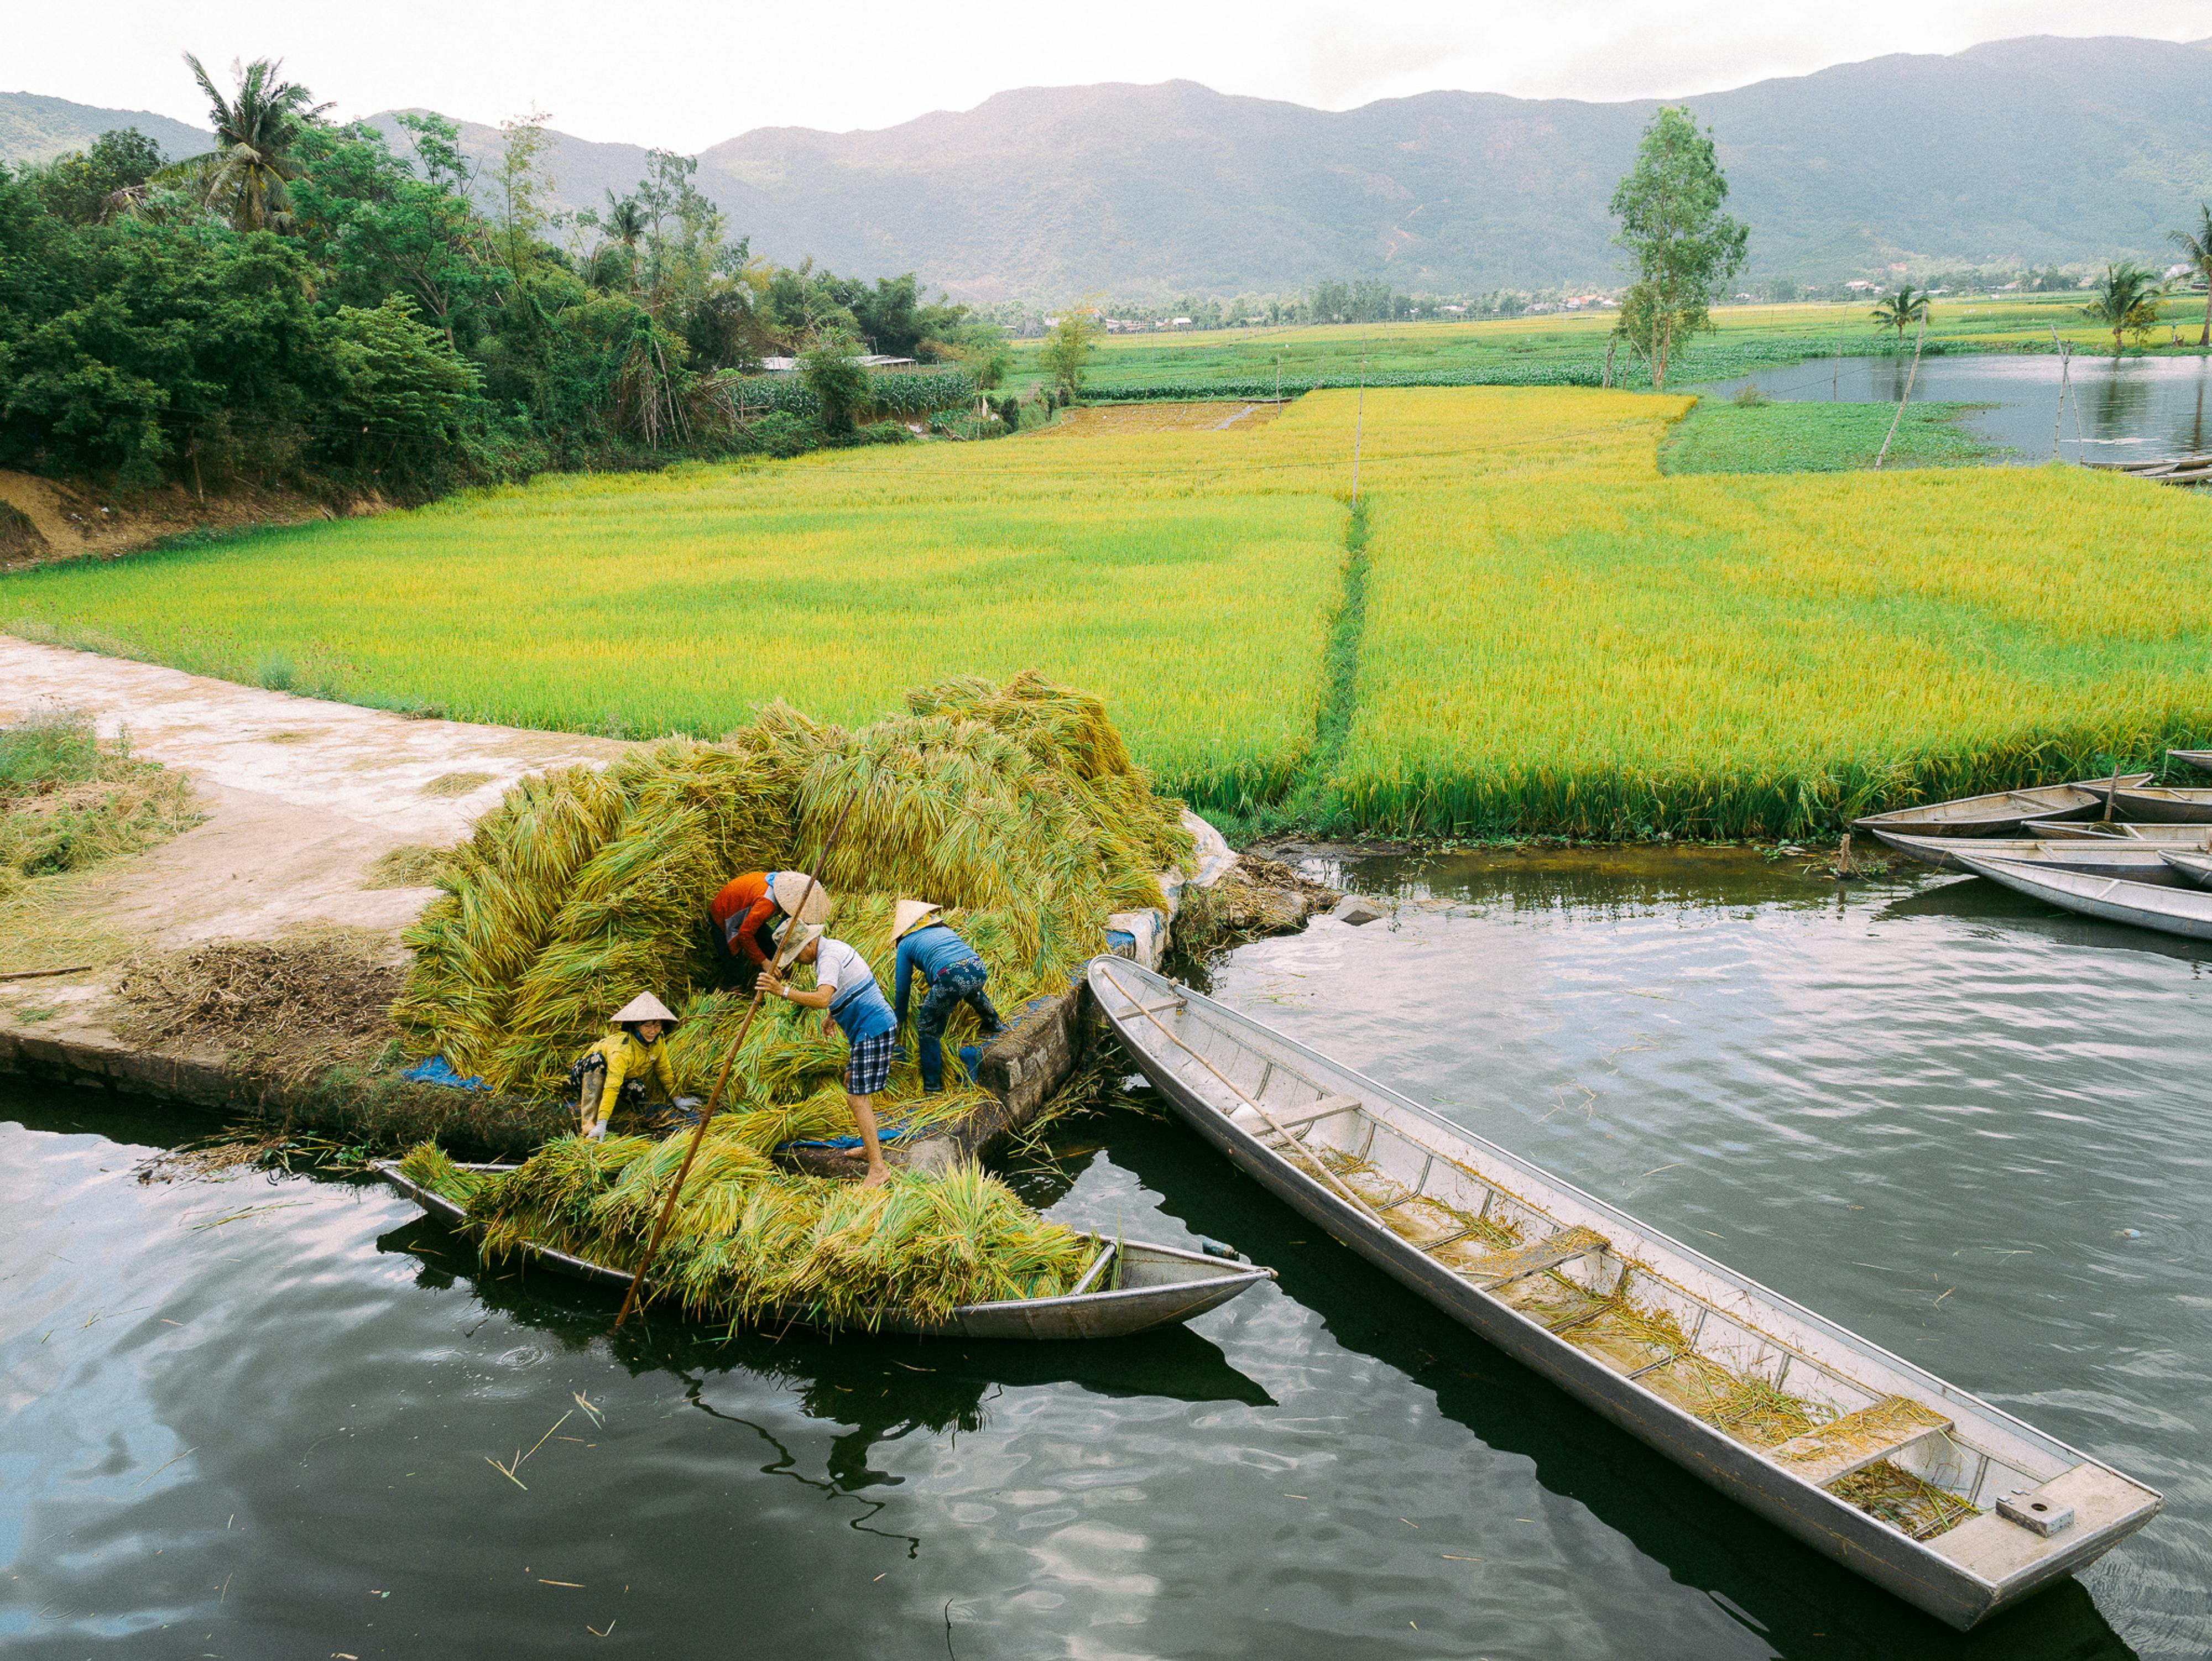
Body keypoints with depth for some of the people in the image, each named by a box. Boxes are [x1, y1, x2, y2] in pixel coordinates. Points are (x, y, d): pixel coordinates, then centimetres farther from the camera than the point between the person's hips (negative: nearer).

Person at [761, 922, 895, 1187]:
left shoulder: (829, 957, -19)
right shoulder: (832, 947, 13)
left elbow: (822, 999, -36)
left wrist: (784, 992, -41)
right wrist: (830, 1017, 33)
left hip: (873, 1031, -11)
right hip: (867, 1029, 11)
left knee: (857, 1098, -10)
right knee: (852, 1082, 24)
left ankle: (877, 1168, -11)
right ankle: (871, 1146, 35)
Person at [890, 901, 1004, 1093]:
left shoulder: (906, 944, 17)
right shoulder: (944, 929, 31)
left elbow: (902, 987, 22)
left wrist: (899, 1017, 37)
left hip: (951, 978, -5)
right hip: (979, 970, 6)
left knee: (928, 1027, 14)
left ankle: (932, 1085, 17)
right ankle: (995, 1025, 59)